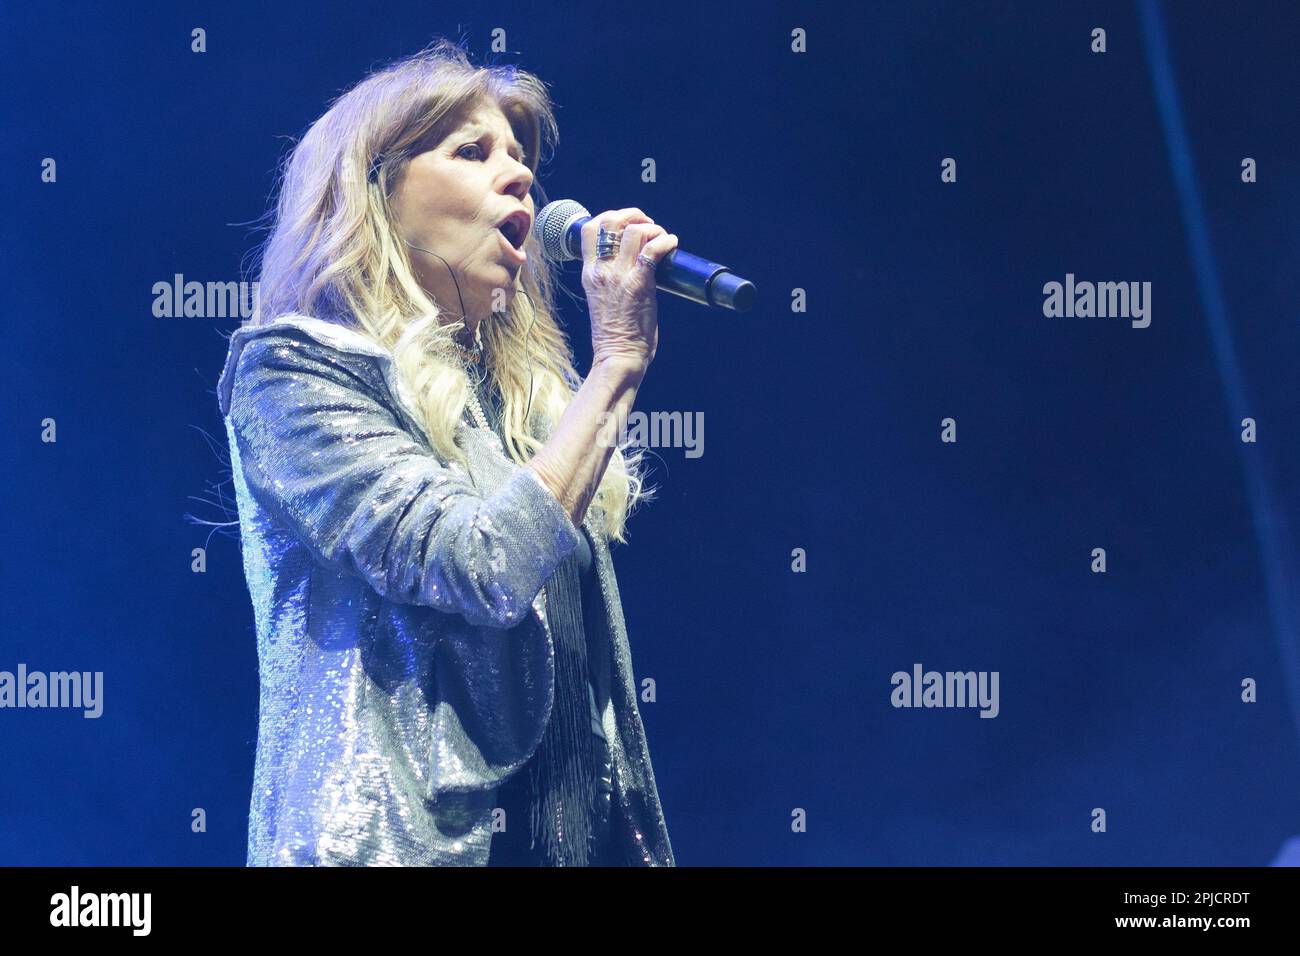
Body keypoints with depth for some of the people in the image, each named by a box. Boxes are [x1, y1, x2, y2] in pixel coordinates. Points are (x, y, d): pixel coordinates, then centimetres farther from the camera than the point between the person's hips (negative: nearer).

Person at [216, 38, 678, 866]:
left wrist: (640, 845, 13)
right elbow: (481, 567, -20)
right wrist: (617, 363, -13)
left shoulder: (526, 390, 15)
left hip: (576, 831, 7)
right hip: (412, 835, -7)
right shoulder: (291, 369, -6)